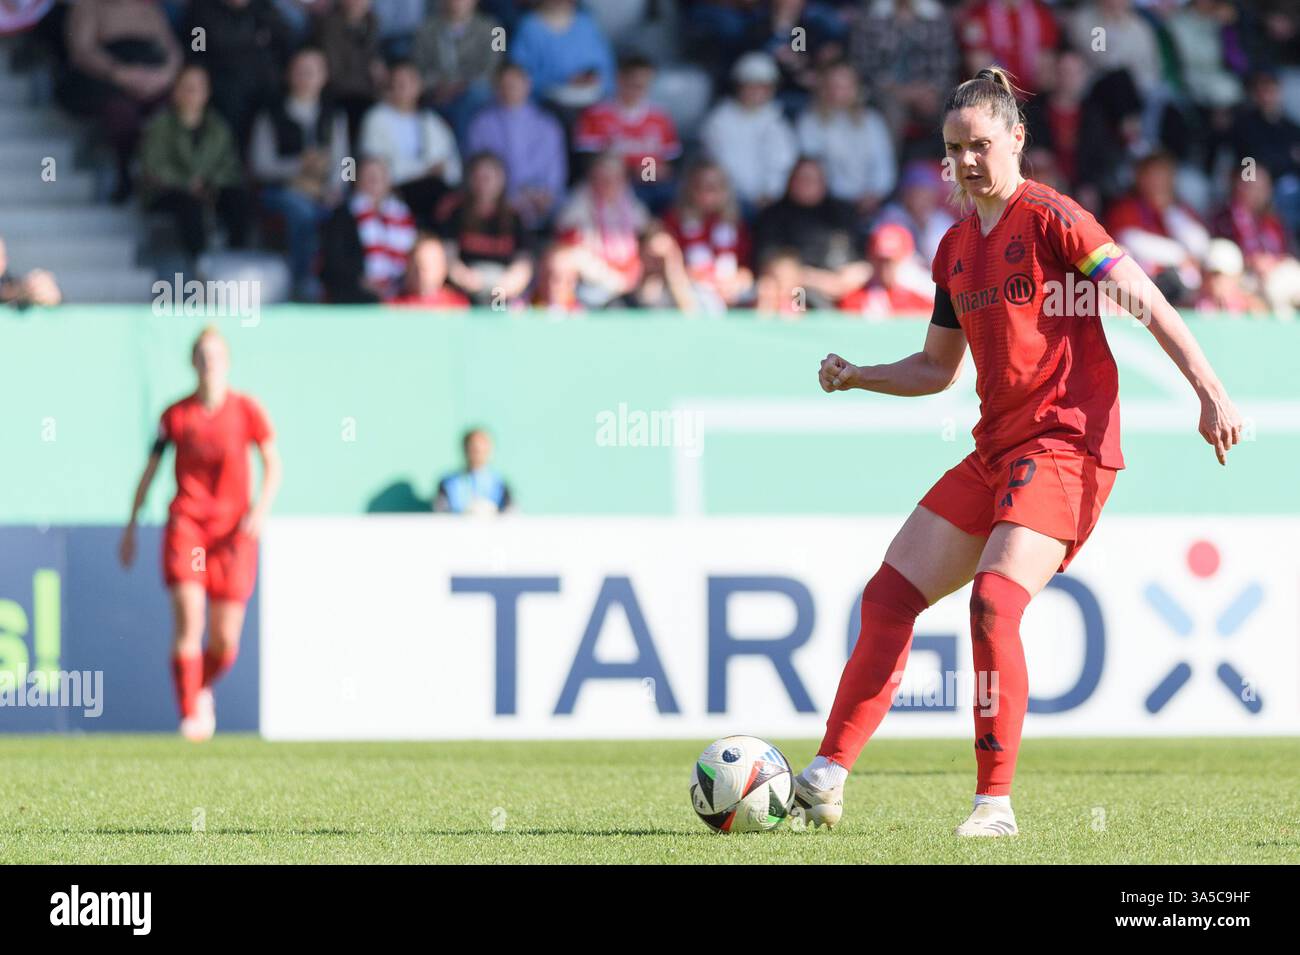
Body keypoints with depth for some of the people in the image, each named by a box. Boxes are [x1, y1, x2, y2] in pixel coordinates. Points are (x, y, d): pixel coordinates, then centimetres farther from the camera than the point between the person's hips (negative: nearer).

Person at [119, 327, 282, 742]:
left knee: (225, 644, 1)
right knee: (188, 619, -18)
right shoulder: (175, 415, 3)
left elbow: (273, 465, 3)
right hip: (186, 524, 0)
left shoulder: (247, 411, 1)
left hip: (233, 531, 0)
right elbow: (149, 470, 11)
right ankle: (190, 715, -13)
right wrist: (131, 525, 10)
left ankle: (202, 688, 34)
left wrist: (261, 508, -13)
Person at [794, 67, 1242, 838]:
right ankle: (827, 780, 5)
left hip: (1066, 443, -8)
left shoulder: (1049, 218, -8)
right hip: (997, 451, 8)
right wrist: (857, 377, 10)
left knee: (994, 600, -24)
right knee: (891, 593, 3)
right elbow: (937, 369, 26)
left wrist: (1211, 391, -21)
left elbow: (1148, 303, -12)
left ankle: (997, 804, -18)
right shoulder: (956, 248, 15)